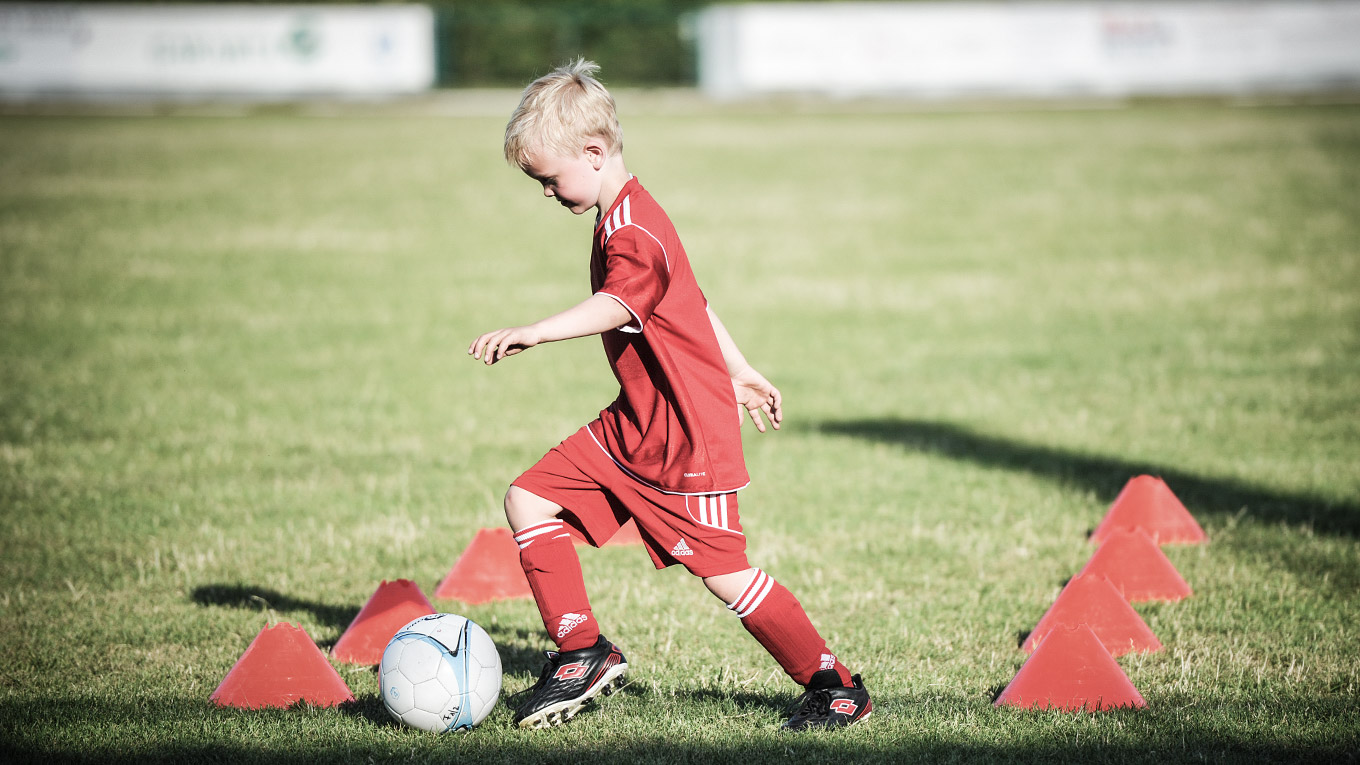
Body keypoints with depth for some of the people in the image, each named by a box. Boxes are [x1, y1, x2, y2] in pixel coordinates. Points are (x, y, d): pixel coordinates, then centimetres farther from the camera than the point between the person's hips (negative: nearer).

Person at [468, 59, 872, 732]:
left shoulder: (633, 230, -21)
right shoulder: (624, 217, 13)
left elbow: (615, 306, -41)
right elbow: (690, 300, 23)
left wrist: (532, 333, -55)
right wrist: (737, 371, 32)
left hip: (689, 432, -10)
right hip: (635, 424, 10)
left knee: (724, 573, -6)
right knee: (529, 500, 2)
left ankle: (836, 688, 7)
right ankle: (582, 654, 7)